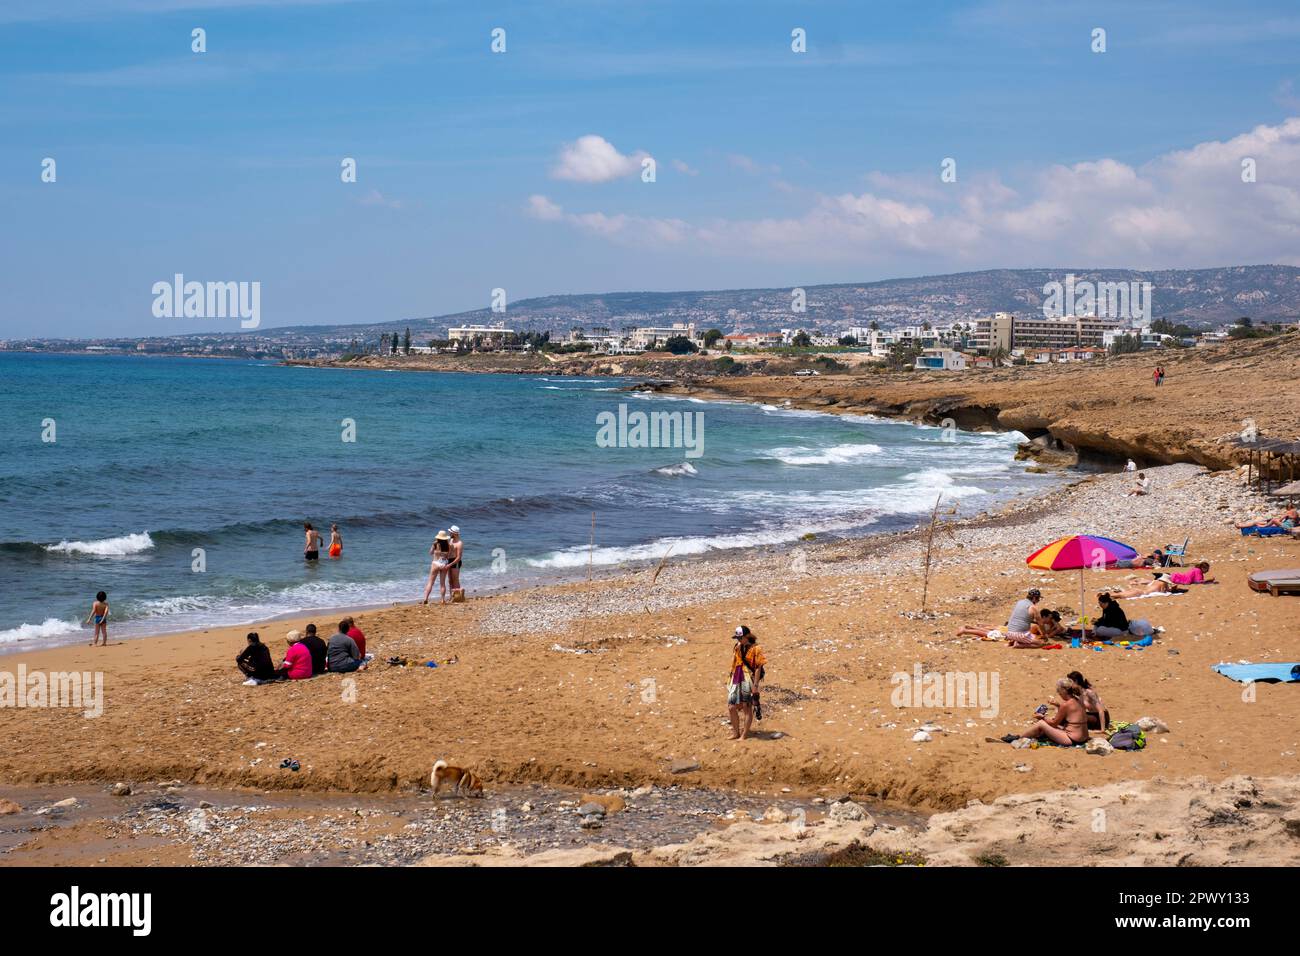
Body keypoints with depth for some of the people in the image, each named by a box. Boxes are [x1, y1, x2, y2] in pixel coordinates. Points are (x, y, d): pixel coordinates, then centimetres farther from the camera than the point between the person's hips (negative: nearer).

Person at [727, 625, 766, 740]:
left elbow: (758, 668, -10)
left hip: (748, 681, -6)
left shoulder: (755, 649, -8)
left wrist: (755, 685, -14)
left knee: (747, 707, 0)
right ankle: (736, 733, 18)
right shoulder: (737, 648, 11)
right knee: (731, 707, 4)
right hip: (736, 681, 6)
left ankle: (744, 735, 7)